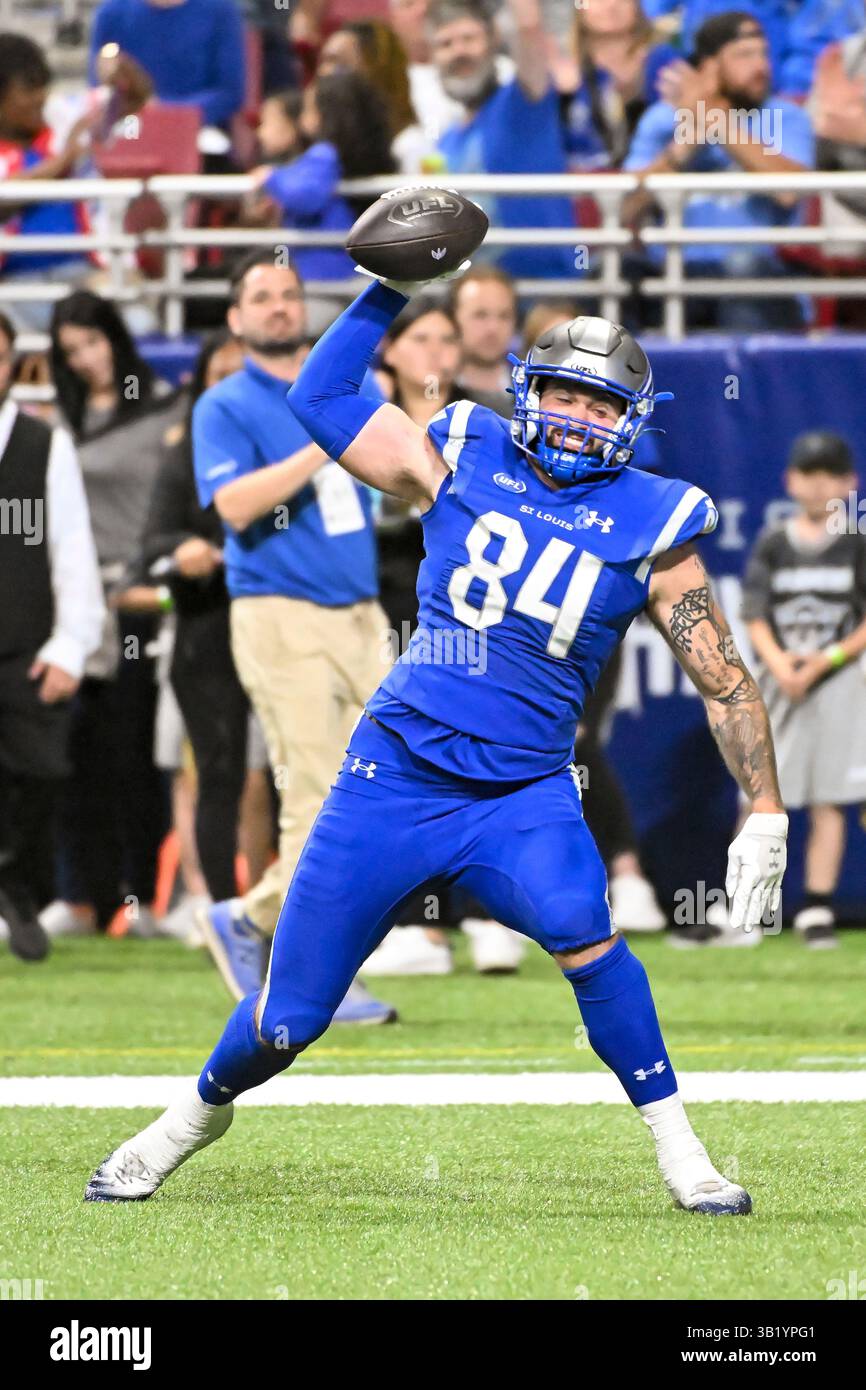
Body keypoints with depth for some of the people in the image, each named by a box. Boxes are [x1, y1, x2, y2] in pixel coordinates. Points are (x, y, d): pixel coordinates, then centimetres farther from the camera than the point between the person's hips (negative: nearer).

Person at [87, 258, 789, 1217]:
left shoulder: (650, 527, -1)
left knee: (582, 932, -32)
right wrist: (392, 287, 3)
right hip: (394, 773, 1)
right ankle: (201, 1111, 37)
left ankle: (678, 1149, -17)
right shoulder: (461, 461, 2)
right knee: (288, 1020, 4)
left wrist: (765, 813, -2)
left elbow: (724, 683, 3)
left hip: (522, 794, -1)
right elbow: (321, 398, 10)